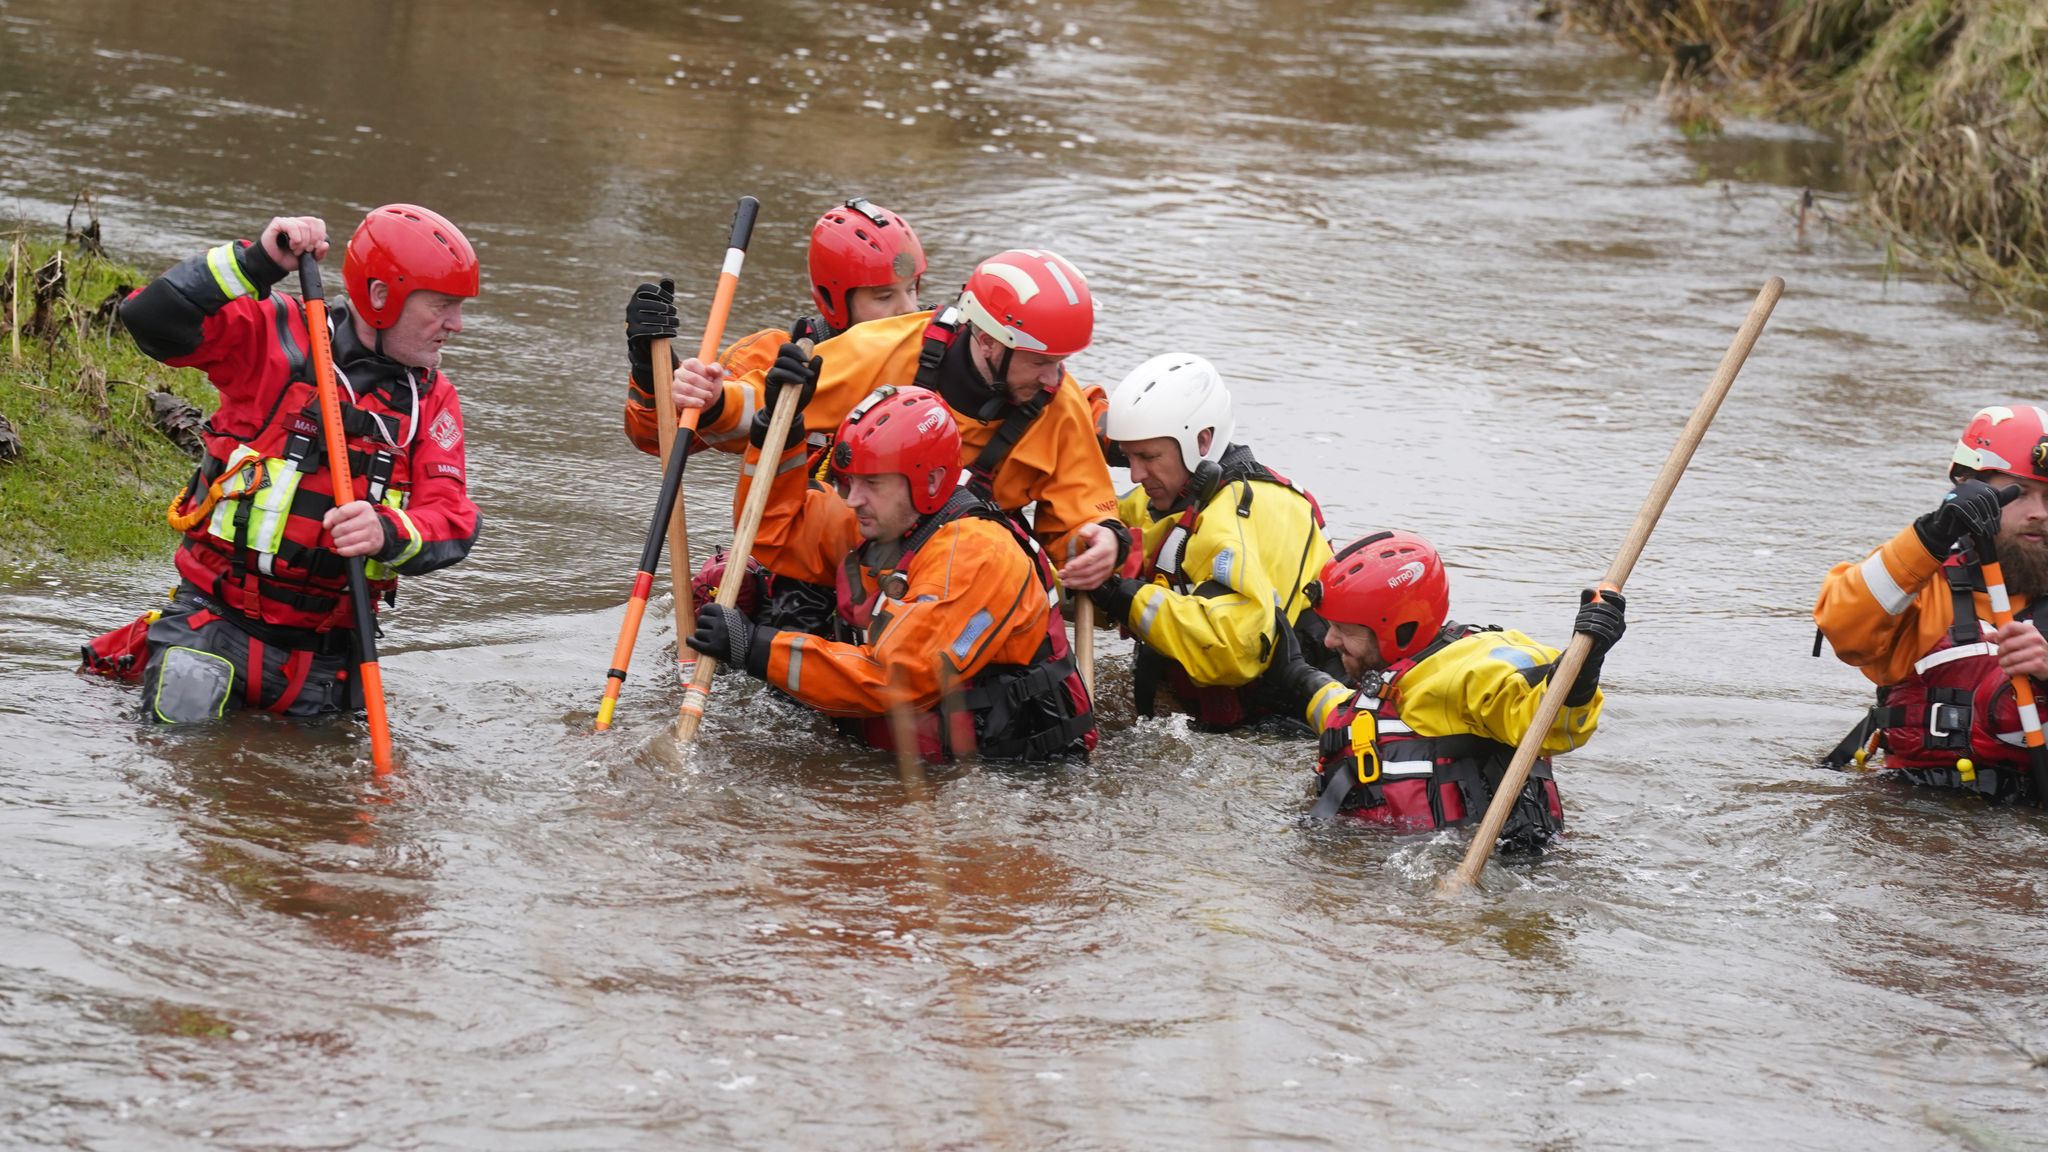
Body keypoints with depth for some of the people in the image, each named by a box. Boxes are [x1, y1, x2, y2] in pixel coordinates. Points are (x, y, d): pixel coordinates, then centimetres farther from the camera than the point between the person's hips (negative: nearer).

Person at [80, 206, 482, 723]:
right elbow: (151, 319, -19)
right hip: (218, 618, -4)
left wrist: (389, 534, -29)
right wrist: (257, 261, -27)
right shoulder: (274, 336, -6)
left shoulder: (432, 399, 6)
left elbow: (454, 523, -6)